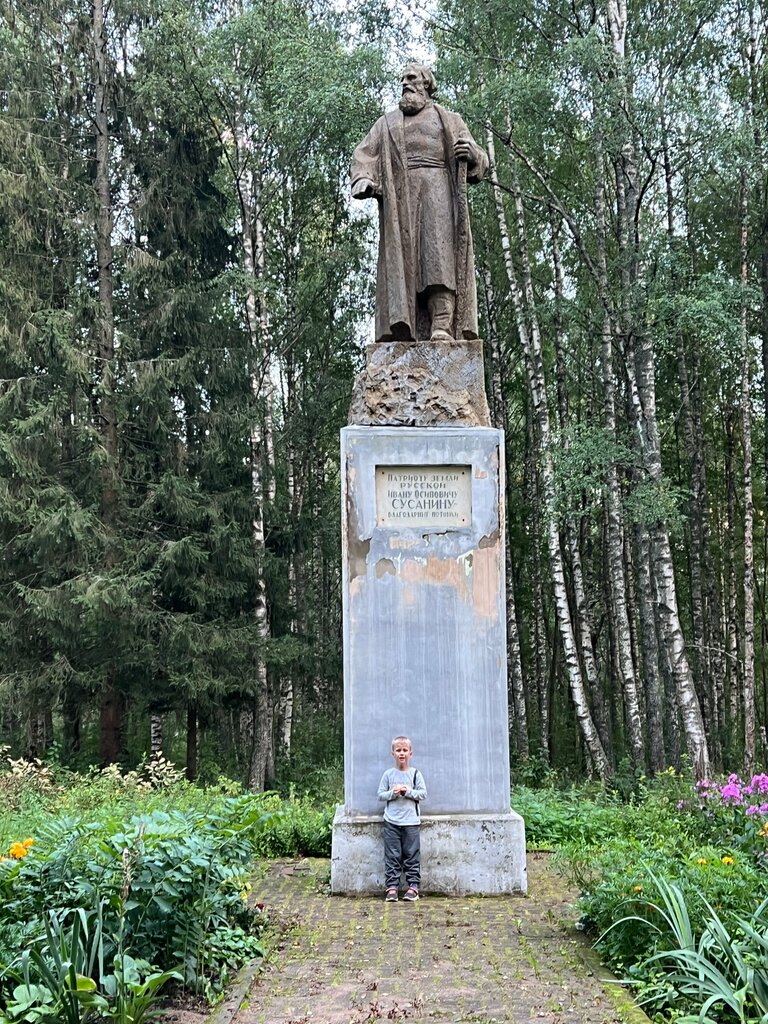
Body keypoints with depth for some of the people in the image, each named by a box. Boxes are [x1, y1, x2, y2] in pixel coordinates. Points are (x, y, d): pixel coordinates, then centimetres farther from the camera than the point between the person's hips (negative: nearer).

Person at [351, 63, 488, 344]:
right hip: (399, 196, 2)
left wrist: (471, 152, -8)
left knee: (439, 250, -23)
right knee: (403, 257, -14)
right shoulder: (386, 123, 29)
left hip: (437, 188, -2)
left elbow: (480, 161, 16)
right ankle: (404, 332, -25)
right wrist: (363, 179, -9)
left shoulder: (448, 119, 25)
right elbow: (364, 154, 13)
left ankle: (443, 327, -37)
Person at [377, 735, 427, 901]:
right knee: (392, 856, 1)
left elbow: (423, 794, -1)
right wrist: (392, 793, -13)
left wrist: (408, 791, -14)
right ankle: (391, 887, 4)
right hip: (391, 822, 0)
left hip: (411, 821, 0)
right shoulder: (388, 774, 3)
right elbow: (380, 794, 4)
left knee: (412, 855, 3)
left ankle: (413, 886, 8)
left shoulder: (415, 773, 1)